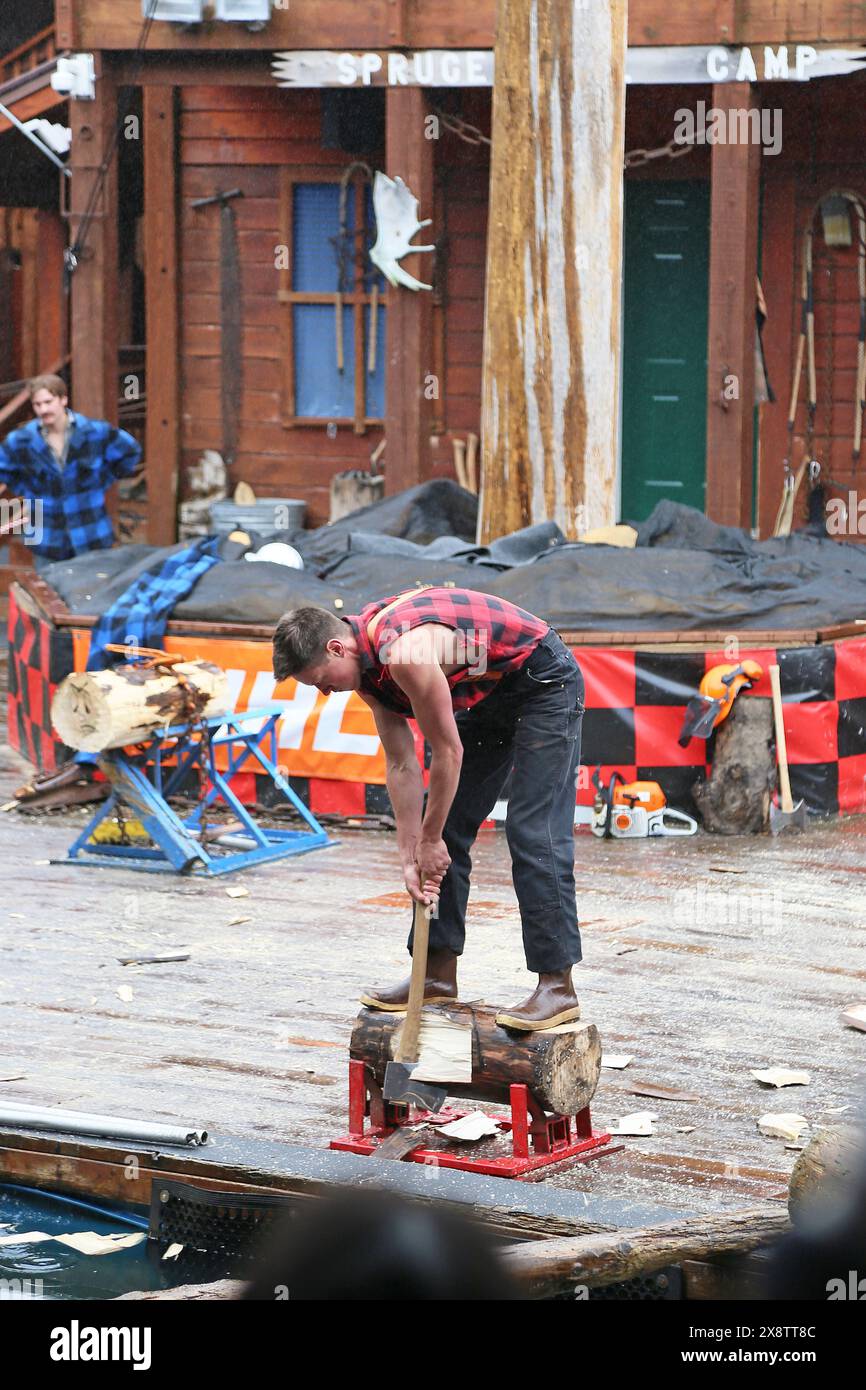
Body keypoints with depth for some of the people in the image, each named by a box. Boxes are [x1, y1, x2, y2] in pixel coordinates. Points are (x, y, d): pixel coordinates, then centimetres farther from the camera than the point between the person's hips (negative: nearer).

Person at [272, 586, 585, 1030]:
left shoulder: (405, 655, -33)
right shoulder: (367, 663, -5)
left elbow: (448, 752, -25)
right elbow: (401, 765, -1)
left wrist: (429, 840, -14)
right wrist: (410, 855, -5)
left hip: (543, 682, -10)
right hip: (486, 693, 10)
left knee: (533, 834, -16)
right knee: (447, 828, 7)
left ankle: (558, 986, -15)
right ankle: (438, 973, 11)